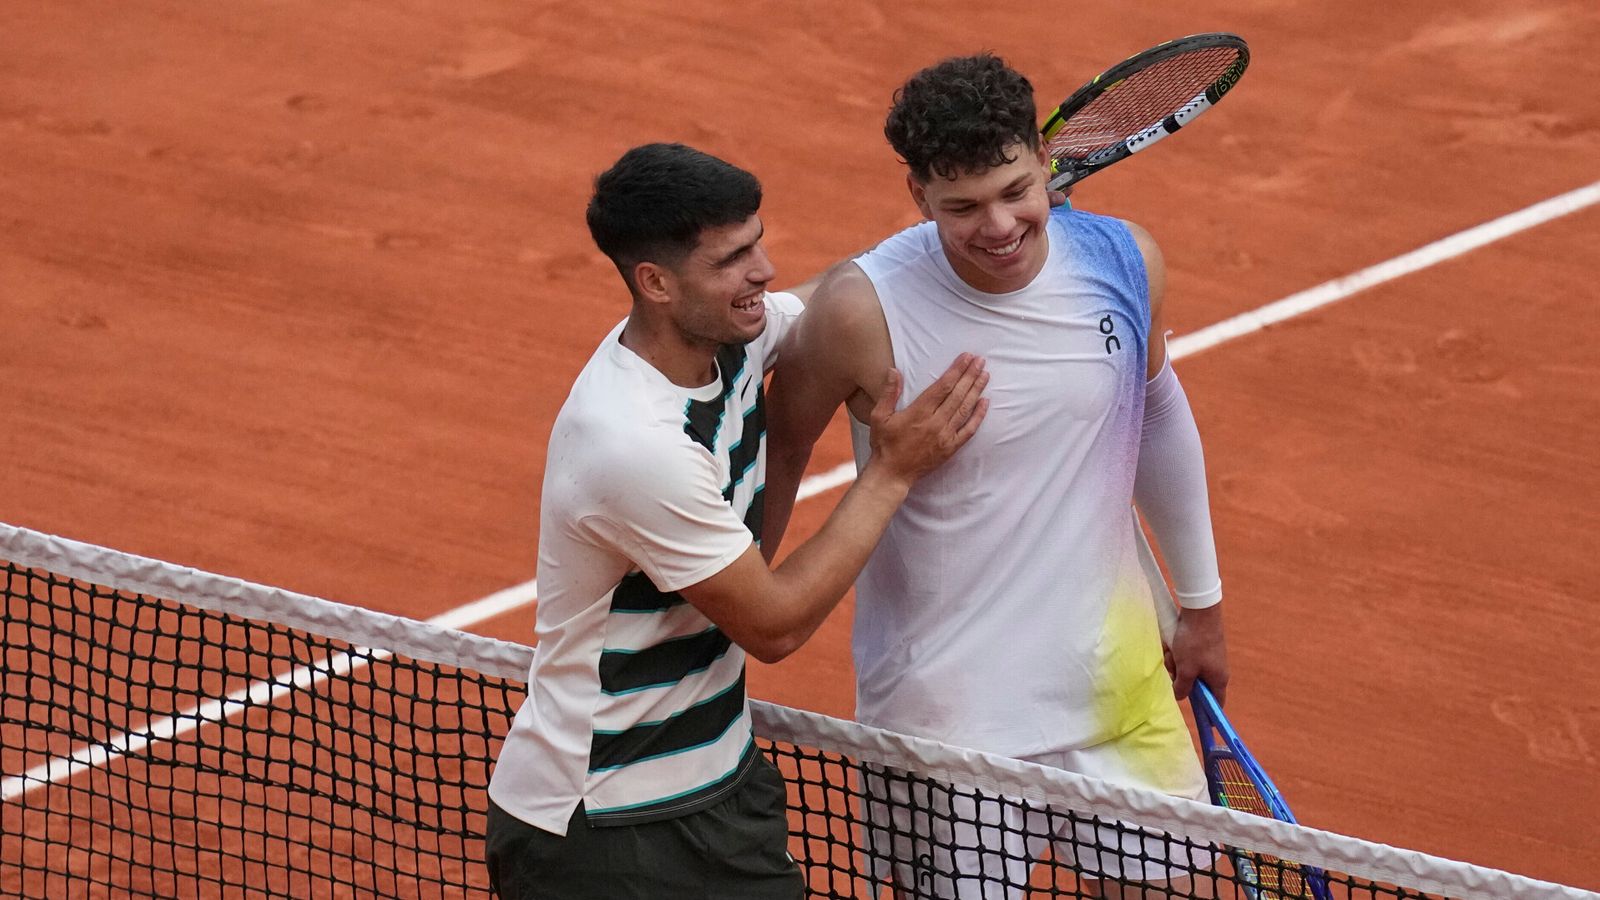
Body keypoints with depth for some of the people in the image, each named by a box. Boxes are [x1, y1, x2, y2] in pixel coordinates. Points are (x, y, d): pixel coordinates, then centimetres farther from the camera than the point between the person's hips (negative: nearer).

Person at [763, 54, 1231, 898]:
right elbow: (778, 451, -4)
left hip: (1113, 672, 4)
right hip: (944, 702, -4)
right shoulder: (864, 311, -22)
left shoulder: (1124, 262, -10)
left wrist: (1200, 603, 19)